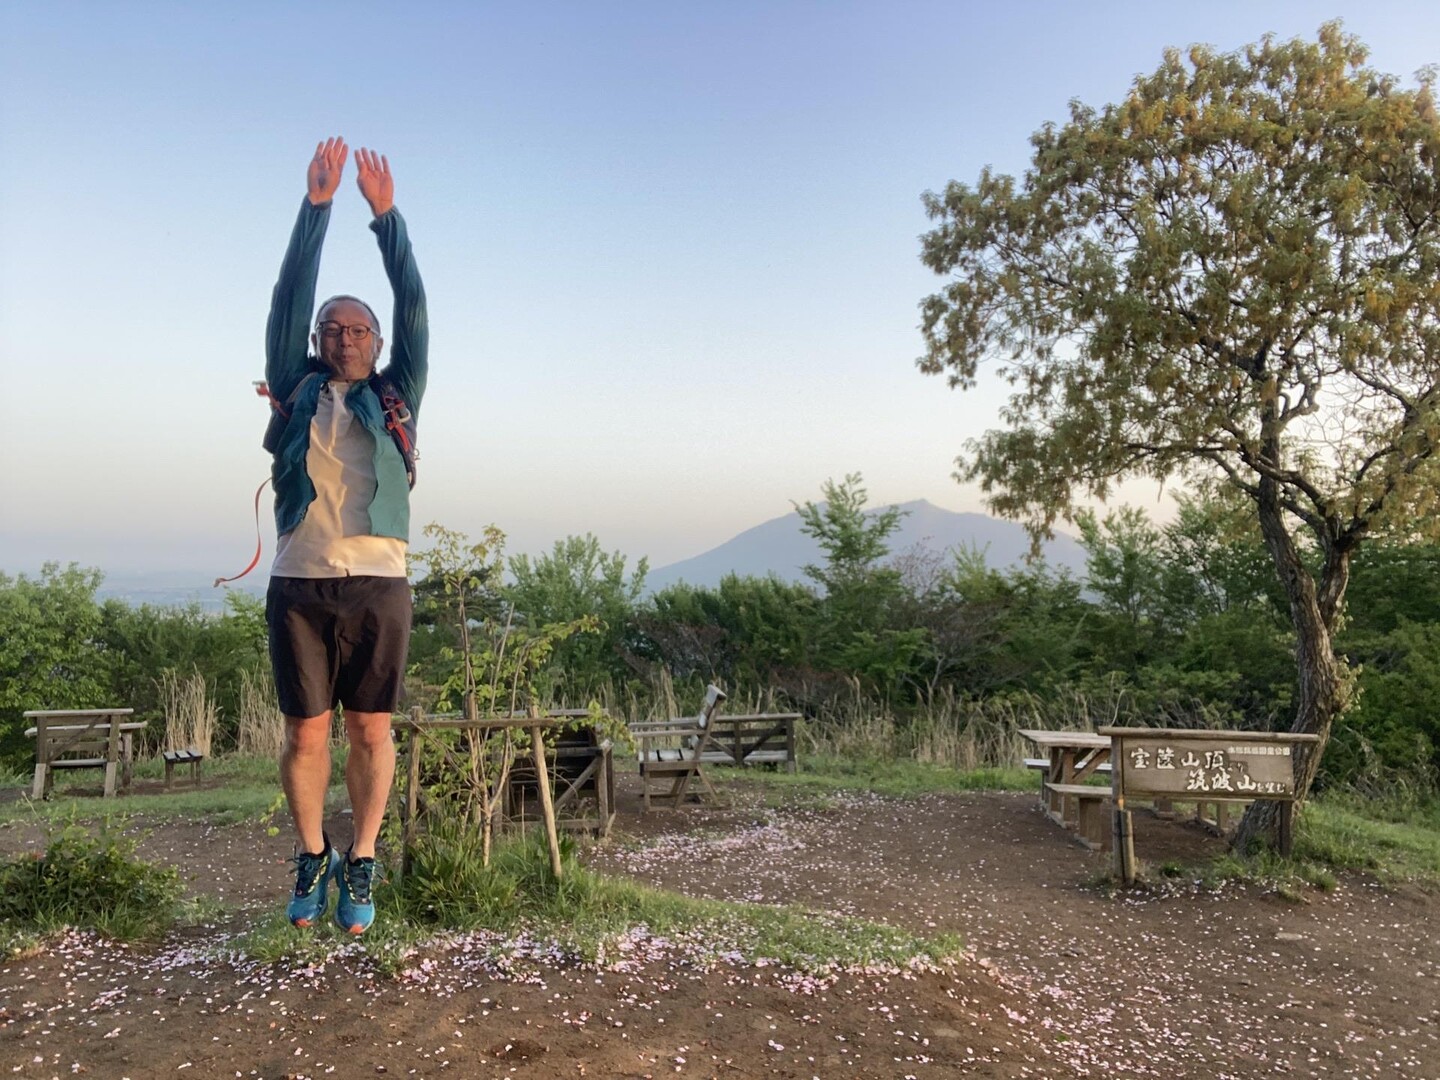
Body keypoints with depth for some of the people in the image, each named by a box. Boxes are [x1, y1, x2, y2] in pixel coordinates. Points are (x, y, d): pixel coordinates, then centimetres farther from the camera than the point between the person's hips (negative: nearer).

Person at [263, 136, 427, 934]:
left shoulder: (394, 399, 11)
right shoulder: (296, 394, 12)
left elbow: (414, 309, 4)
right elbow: (288, 300, 5)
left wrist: (386, 215, 0)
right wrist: (316, 205, 1)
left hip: (378, 586, 0)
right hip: (299, 585, 0)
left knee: (371, 729, 4)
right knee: (306, 732, 5)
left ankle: (360, 864, 18)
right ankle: (311, 859, 24)